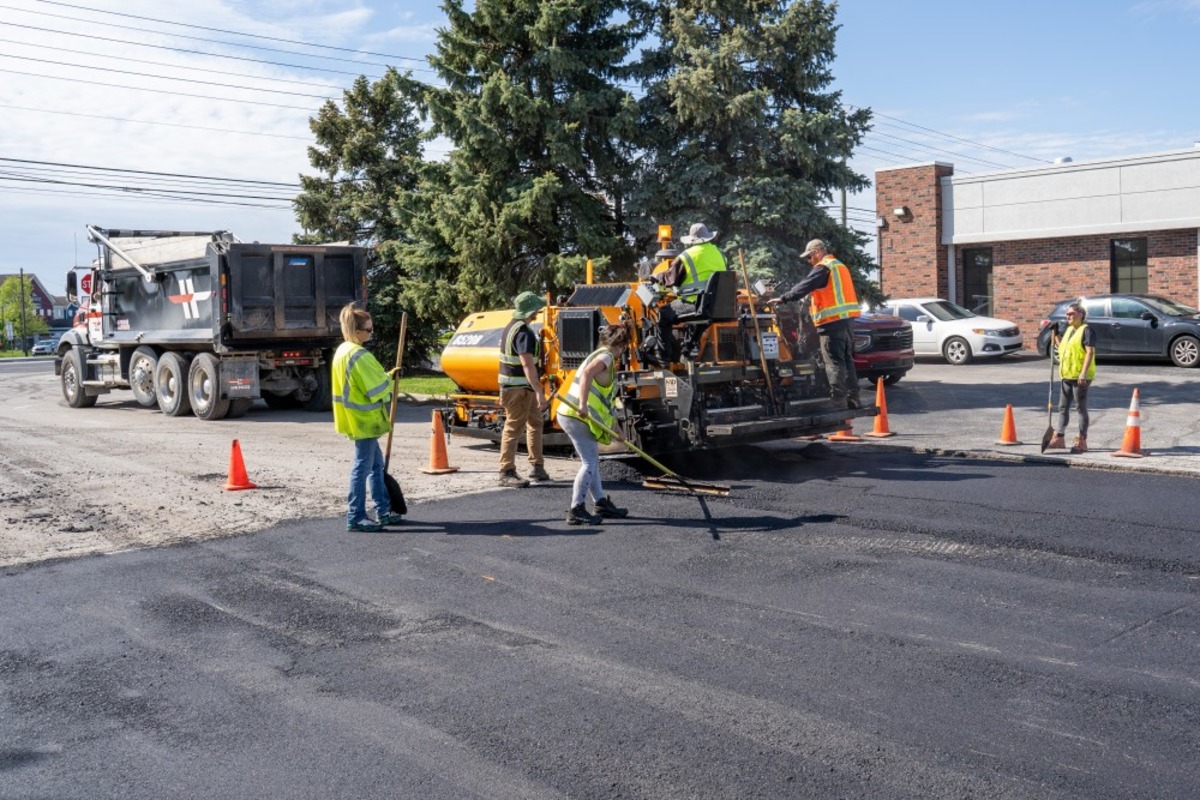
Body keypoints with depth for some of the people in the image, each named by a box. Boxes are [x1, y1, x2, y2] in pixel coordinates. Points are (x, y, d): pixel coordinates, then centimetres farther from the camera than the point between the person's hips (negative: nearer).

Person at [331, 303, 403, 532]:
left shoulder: (343, 351, 11)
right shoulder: (359, 355, -21)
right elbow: (377, 388, -18)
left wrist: (385, 377, 6)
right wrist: (389, 381, 1)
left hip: (358, 418, 10)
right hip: (364, 419, -10)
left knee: (376, 464, 17)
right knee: (363, 466, -4)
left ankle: (383, 511, 24)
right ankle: (355, 517, 2)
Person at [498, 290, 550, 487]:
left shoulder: (513, 326, 12)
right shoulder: (523, 333, -21)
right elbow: (527, 365, -29)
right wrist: (539, 393, -33)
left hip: (524, 387, 11)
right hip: (517, 387, -11)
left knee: (535, 423, 17)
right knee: (514, 427, -8)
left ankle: (538, 467, 24)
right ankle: (507, 473, -6)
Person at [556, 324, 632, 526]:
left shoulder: (601, 357, 25)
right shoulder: (606, 356, -5)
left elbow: (606, 401, 29)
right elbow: (587, 373, -27)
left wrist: (616, 429, 31)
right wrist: (583, 404, -35)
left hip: (572, 415, 10)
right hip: (577, 416, -10)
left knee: (591, 460, 18)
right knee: (589, 462, -8)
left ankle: (601, 503, 28)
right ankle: (576, 511, -8)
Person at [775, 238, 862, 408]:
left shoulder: (823, 268, -8)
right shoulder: (839, 266, 22)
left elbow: (804, 286, -14)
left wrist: (783, 298, -11)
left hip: (832, 322, -9)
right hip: (846, 320, 9)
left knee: (834, 363, -9)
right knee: (847, 360, 13)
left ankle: (838, 400, -13)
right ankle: (853, 399, 15)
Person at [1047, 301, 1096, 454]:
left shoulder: (1086, 330, -11)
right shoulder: (1069, 330, 16)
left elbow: (1090, 352, -18)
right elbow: (1061, 347, 26)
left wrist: (1084, 373, -26)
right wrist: (1054, 333, 15)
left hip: (1080, 376, -9)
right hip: (1067, 375, 9)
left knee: (1081, 408, -1)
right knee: (1063, 407, 10)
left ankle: (1081, 441, 4)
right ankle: (1059, 438, 17)